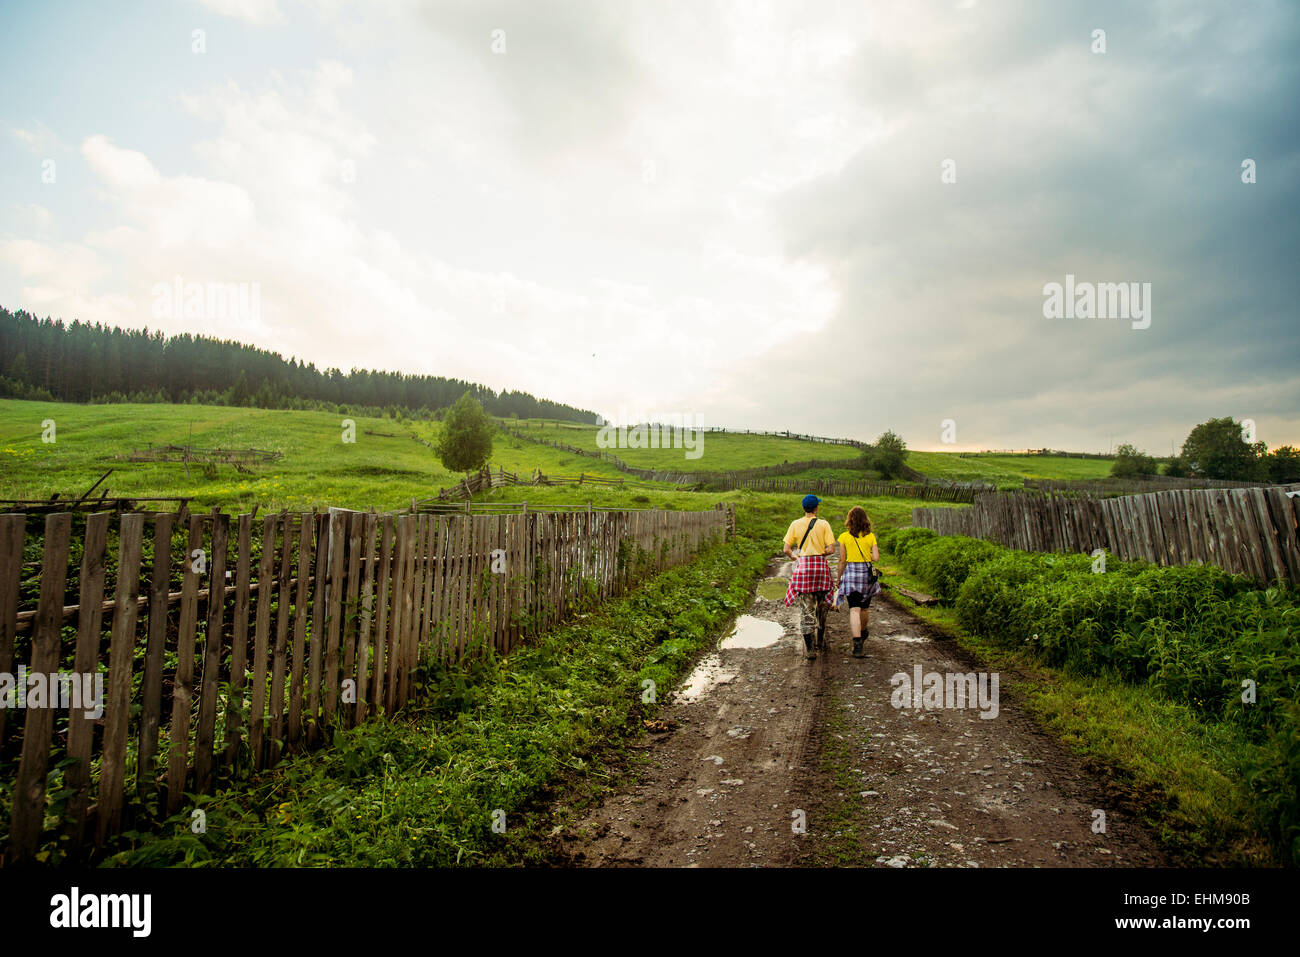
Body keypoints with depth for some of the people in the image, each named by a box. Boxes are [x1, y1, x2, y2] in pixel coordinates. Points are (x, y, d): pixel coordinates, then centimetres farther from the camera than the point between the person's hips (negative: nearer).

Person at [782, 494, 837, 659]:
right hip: (820, 565, 0)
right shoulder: (824, 524, -4)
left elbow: (786, 549, -3)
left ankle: (809, 647, -1)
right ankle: (821, 639, 35)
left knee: (806, 608, 3)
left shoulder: (795, 524, -1)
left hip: (802, 565, 0)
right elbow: (831, 549, -9)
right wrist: (820, 553, 11)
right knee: (822, 603, 20)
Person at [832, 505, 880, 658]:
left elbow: (842, 561, -1)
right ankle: (863, 632, 45)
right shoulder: (871, 536, 1)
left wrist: (839, 580, 9)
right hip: (868, 572, 3)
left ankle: (857, 644, -16)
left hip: (851, 572, -2)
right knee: (865, 607, 22)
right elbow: (876, 558, -5)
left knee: (854, 610, -6)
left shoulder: (844, 537, -3)